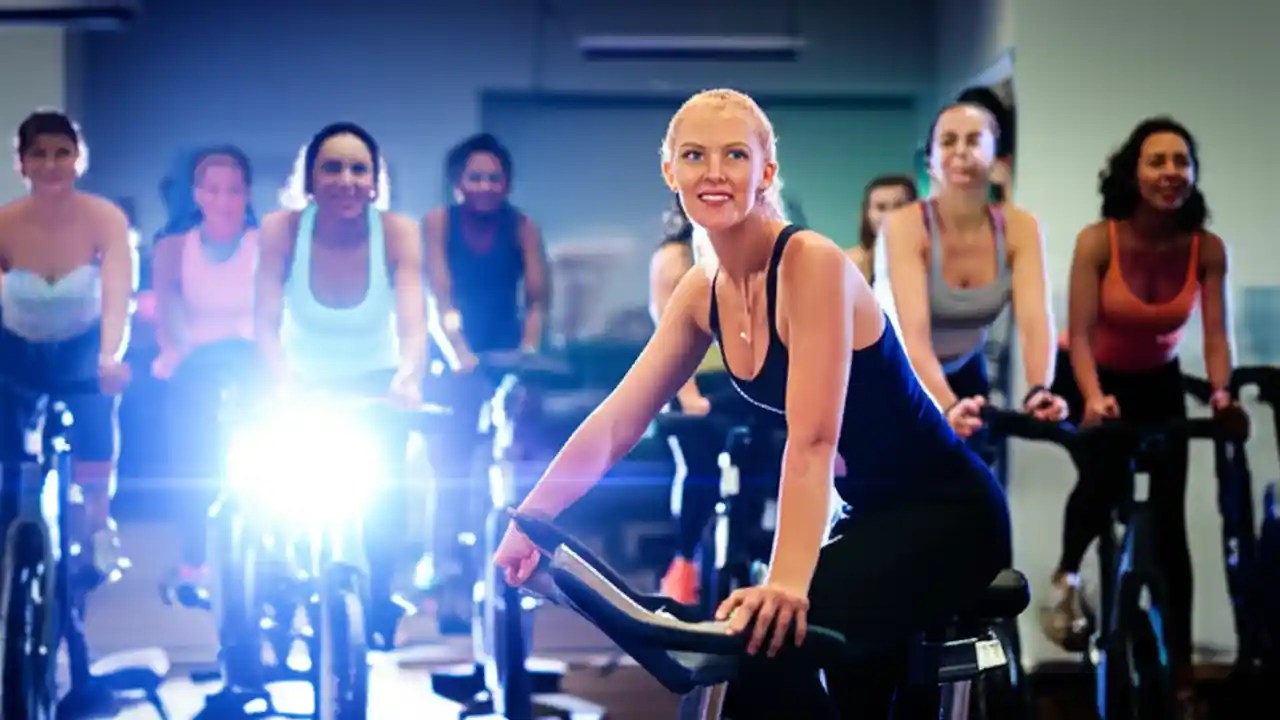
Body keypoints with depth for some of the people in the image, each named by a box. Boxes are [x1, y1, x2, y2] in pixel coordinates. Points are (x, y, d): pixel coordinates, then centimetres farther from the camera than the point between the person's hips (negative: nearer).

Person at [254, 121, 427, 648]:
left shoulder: (398, 233, -17)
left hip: (374, 385, 0)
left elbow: (413, 325, -28)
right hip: (307, 386, 1)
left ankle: (377, 621, 0)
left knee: (378, 501, -18)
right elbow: (265, 327, -21)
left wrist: (408, 378, -49)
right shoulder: (280, 230, -17)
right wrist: (289, 384, -41)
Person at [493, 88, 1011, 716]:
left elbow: (813, 440, -30)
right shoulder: (702, 293, 3)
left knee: (767, 638, -25)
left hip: (946, 513, -9)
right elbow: (615, 423, 2)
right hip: (874, 515, 9)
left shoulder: (811, 262, -21)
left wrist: (787, 582, -41)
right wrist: (529, 519, -9)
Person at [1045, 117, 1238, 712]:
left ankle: (1180, 669, 4)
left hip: (1158, 383, 2)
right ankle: (1067, 578, 5)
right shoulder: (1097, 241, -27)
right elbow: (1081, 335, -27)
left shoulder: (1207, 249, -20)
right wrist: (1094, 398, -43)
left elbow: (1215, 333, -21)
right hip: (1091, 376, -2)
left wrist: (1222, 393, -39)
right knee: (1105, 477, -27)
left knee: (1168, 520, -3)